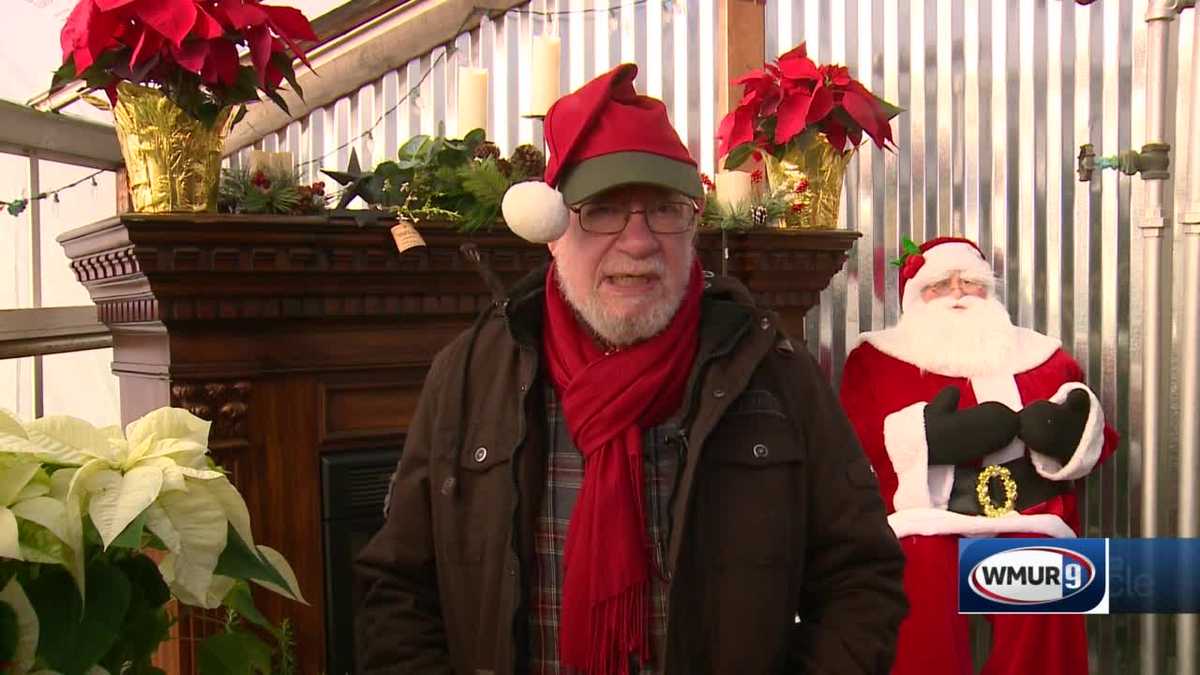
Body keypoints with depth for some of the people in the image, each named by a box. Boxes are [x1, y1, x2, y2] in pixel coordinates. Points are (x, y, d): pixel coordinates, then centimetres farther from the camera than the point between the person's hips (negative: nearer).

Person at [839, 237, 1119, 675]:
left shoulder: (1041, 355, 21)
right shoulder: (875, 358, 12)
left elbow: (1099, 441, 15)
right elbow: (850, 446, -1)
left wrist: (1068, 433, -10)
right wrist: (926, 438, -18)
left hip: (1025, 519, 2)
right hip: (925, 523, -2)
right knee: (923, 579, -31)